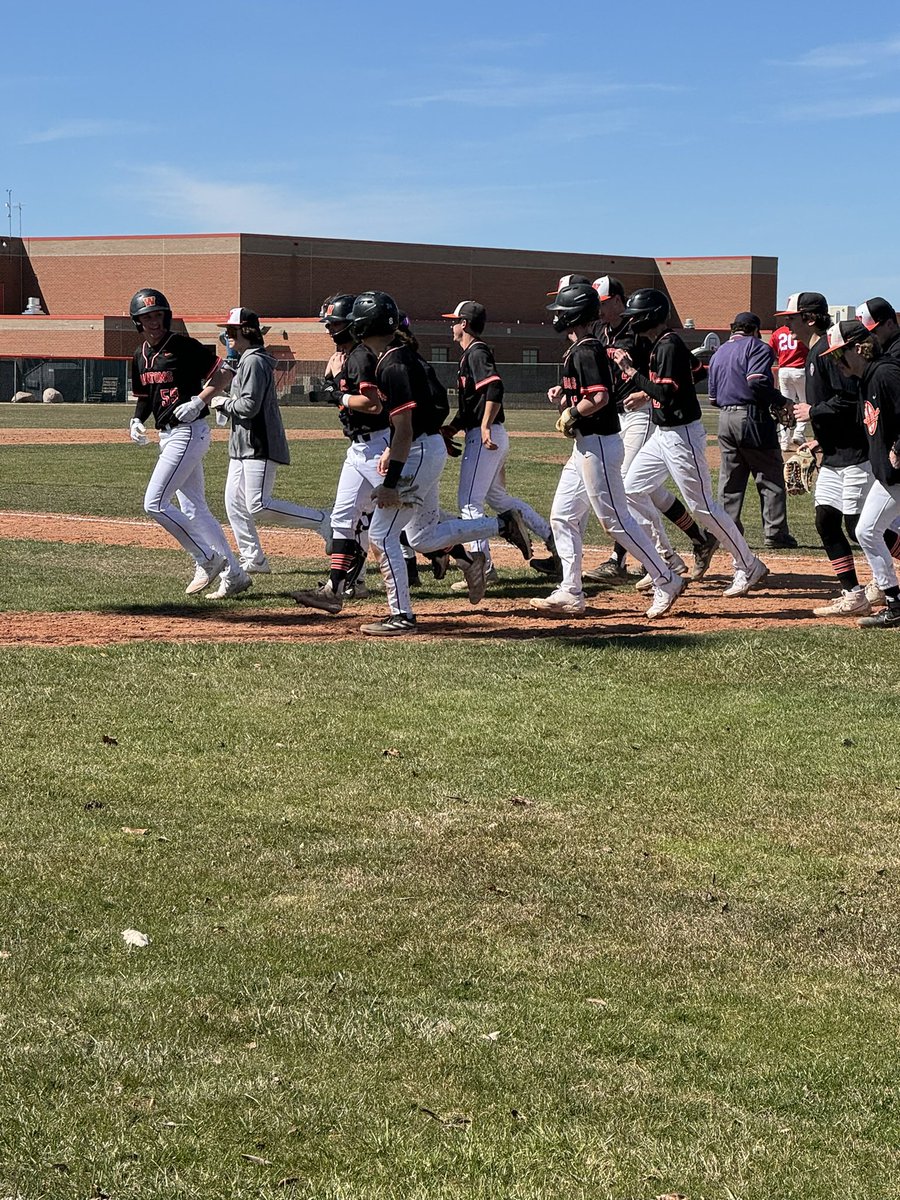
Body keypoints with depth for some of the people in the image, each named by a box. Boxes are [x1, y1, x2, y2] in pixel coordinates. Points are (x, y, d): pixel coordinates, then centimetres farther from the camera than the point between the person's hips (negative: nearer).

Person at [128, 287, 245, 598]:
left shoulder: (182, 345, -11)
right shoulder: (140, 357, 12)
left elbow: (224, 372, -10)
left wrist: (199, 401, -19)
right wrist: (137, 421, 6)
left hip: (189, 432, -9)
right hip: (168, 436, 9)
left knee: (154, 503, -14)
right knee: (193, 510, 10)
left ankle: (206, 559, -4)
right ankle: (233, 575, 15)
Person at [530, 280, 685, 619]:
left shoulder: (586, 351, -17)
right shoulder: (579, 349, 14)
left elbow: (599, 397, -26)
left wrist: (571, 414, -14)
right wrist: (564, 394, 9)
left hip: (598, 445, -11)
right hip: (585, 445, 11)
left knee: (615, 519, -6)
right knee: (563, 516, 10)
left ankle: (665, 581, 2)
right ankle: (570, 594, 12)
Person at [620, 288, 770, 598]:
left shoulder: (669, 346, -19)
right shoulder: (659, 344, 11)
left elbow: (668, 394, -27)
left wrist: (633, 373, -22)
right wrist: (647, 394, 17)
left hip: (683, 434, -11)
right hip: (663, 434, 11)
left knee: (702, 505, -5)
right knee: (632, 489, 10)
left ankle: (748, 567, 4)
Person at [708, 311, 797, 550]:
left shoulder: (718, 353, 20)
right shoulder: (757, 347, -3)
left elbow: (713, 398, 19)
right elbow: (757, 382, -19)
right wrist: (780, 401, -9)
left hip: (725, 420, 7)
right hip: (752, 418, -7)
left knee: (730, 479, 10)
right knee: (771, 477, 0)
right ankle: (775, 534, -2)